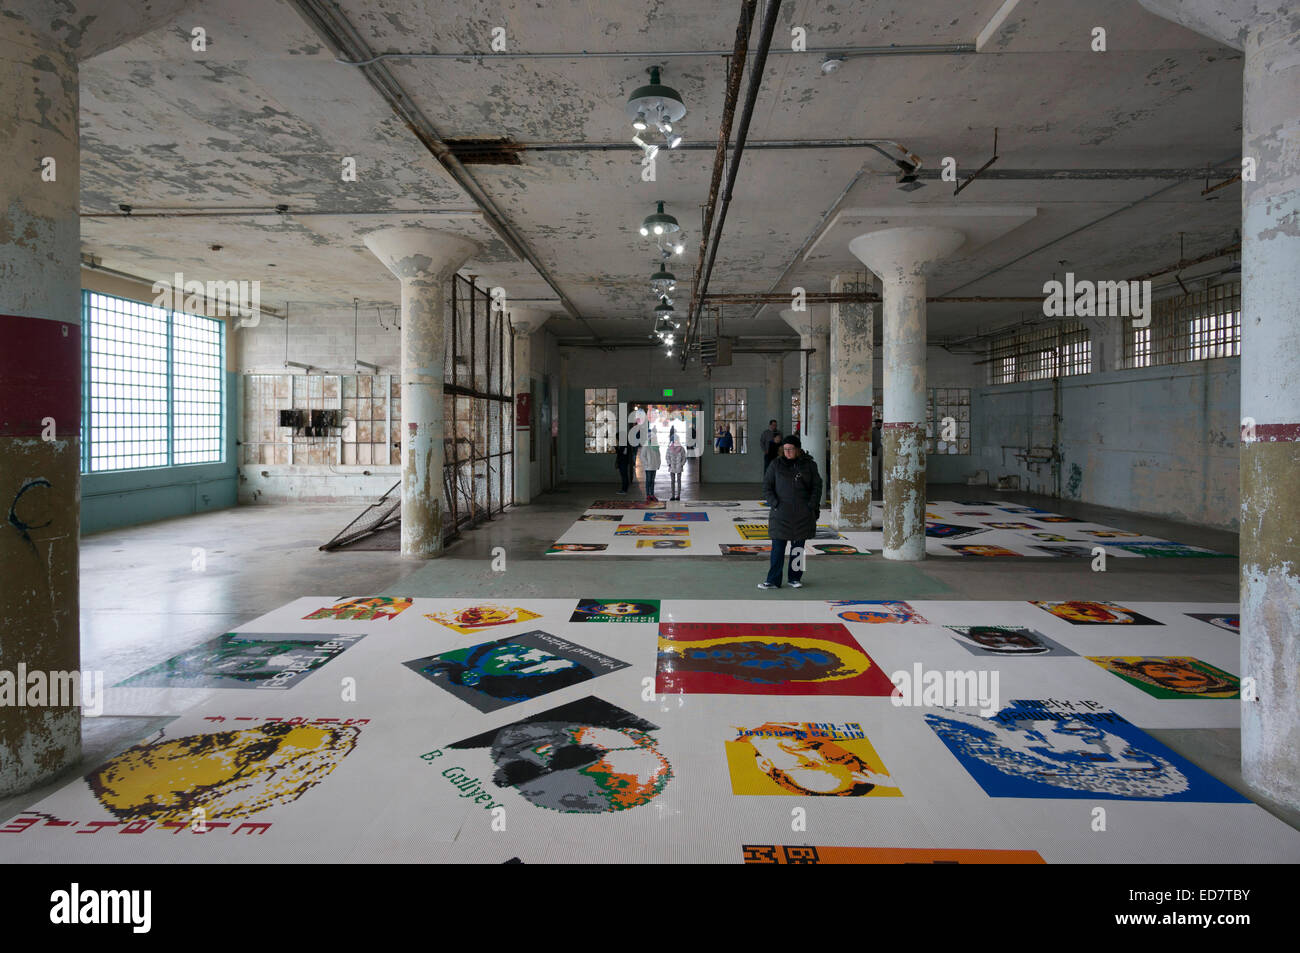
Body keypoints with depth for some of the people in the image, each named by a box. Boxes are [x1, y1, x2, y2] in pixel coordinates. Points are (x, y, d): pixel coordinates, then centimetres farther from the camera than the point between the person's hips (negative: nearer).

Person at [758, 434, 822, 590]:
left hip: (802, 513, 1)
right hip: (781, 513, -1)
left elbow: (817, 486, 8)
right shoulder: (776, 464, 3)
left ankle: (795, 578, 17)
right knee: (778, 547, -3)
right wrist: (775, 504, -8)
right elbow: (766, 485, 3)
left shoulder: (809, 464, 5)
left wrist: (811, 506, -3)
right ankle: (773, 580, 0)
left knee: (798, 546, 7)